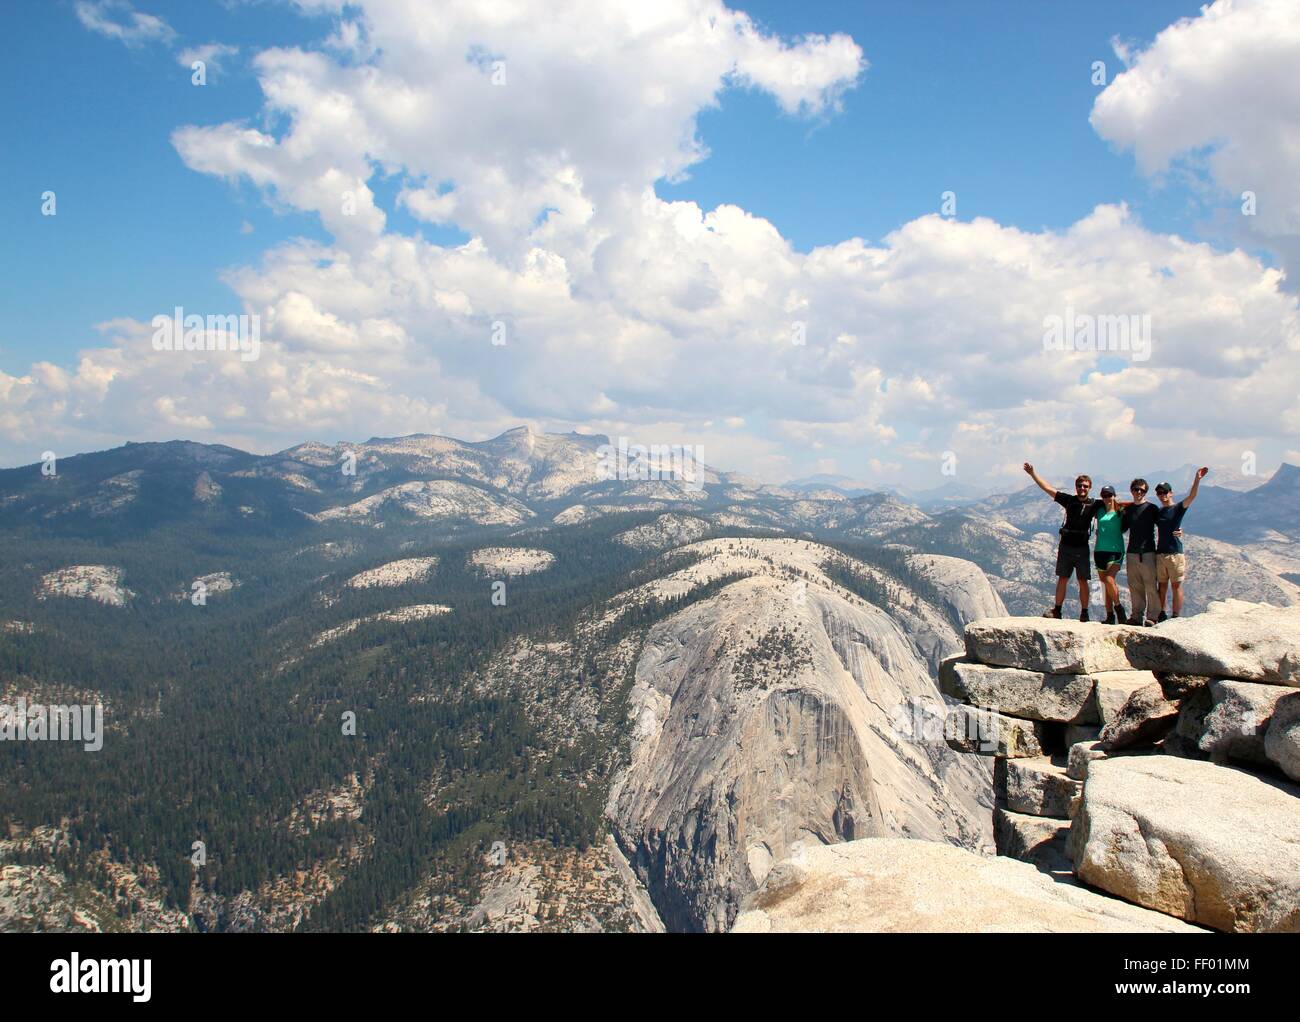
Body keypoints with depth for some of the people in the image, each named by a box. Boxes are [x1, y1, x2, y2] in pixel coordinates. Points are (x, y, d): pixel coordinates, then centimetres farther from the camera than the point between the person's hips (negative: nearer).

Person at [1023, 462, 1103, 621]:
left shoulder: (1094, 505, 1)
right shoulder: (1069, 500, 4)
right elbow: (1047, 488, 4)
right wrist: (1032, 473, 2)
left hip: (1082, 548, -1)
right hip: (1065, 546, 1)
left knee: (1083, 581, 0)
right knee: (1062, 578, 5)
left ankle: (1084, 612, 7)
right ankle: (1057, 610, 10)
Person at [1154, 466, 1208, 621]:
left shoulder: (1178, 508, -3)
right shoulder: (1157, 512, 13)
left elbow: (1192, 496, -19)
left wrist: (1197, 479, -34)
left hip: (1175, 553, -5)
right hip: (1160, 553, 5)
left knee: (1176, 586, -1)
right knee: (1161, 585, 11)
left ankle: (1176, 618, 1)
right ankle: (1161, 615, 19)